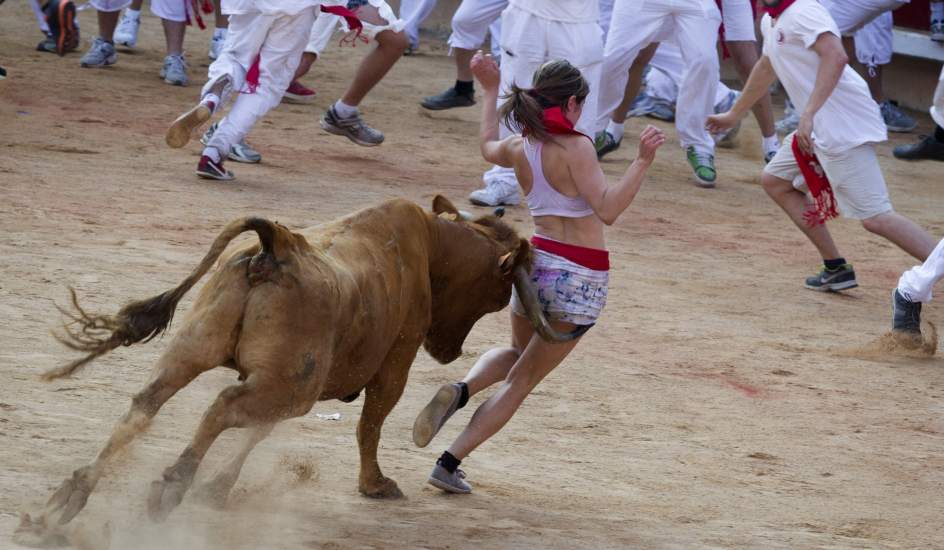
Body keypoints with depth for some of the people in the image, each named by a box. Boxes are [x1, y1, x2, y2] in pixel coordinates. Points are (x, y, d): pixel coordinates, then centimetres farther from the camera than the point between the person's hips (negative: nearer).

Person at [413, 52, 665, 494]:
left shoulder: (520, 149, 3)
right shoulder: (575, 148, -17)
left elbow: (487, 146, 28)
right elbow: (608, 209, -26)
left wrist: (490, 91, 37)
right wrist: (641, 162, -30)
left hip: (536, 261, 6)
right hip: (580, 279, -6)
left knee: (515, 354, 33)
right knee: (522, 380, 8)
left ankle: (461, 391, 0)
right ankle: (450, 464, 1)